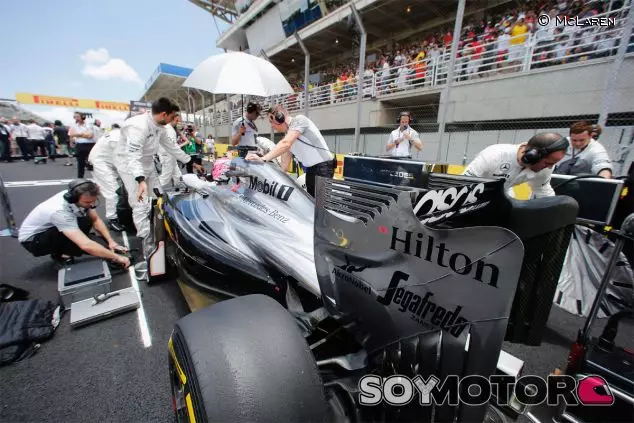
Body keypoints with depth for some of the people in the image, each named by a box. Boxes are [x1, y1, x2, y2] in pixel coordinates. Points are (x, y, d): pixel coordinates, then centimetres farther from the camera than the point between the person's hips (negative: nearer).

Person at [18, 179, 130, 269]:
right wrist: (116, 257, -40)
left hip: (50, 230, 7)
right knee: (83, 224, -30)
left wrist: (110, 241, -17)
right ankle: (60, 256, -10)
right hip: (31, 239, -7)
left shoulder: (78, 196, -19)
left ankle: (62, 252, 2)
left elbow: (95, 220, -5)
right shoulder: (60, 211, -38)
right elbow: (86, 245, -45)